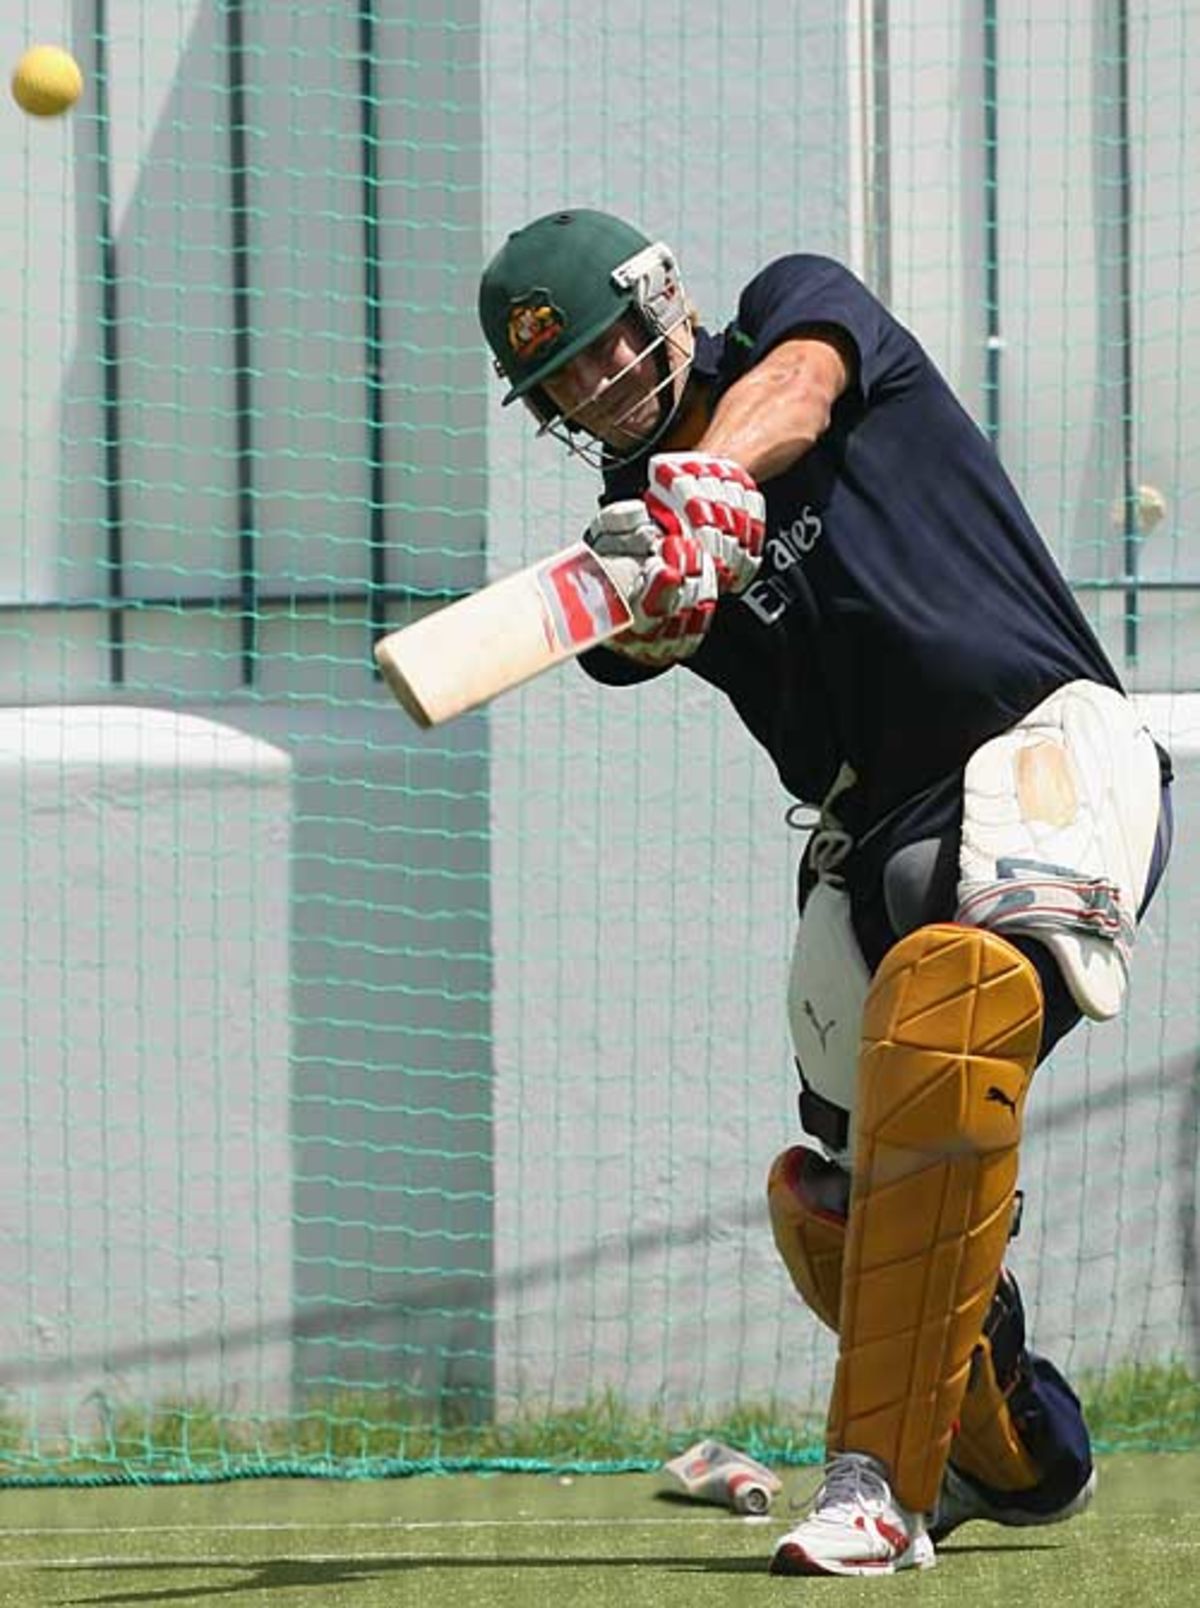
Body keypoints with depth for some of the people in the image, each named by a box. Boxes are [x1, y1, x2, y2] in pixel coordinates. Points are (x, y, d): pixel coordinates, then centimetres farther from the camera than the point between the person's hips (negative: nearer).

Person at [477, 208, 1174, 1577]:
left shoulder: (800, 307, 5)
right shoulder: (627, 531, 12)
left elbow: (797, 383, -20)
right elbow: (635, 644, -12)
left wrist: (712, 471, -43)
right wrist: (665, 594, -37)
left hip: (1048, 753, -7)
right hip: (875, 840, 7)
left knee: (951, 990, -34)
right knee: (831, 1208, 5)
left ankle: (879, 1486, -37)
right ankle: (1013, 1462, 34)